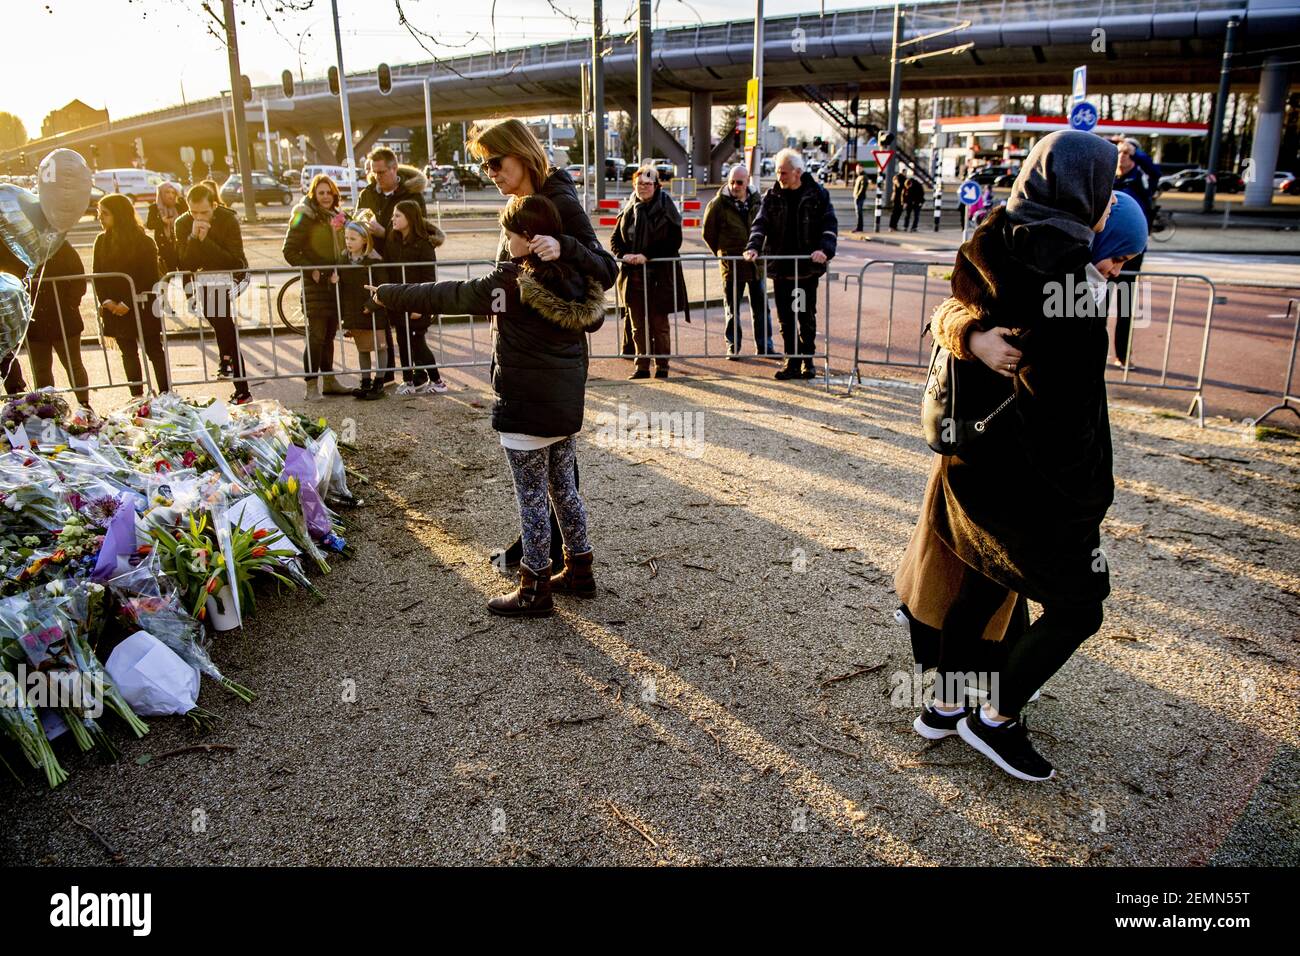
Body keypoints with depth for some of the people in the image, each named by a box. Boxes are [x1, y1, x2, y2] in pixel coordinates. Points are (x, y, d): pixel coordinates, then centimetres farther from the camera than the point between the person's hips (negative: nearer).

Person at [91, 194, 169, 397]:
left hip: (142, 307, -5)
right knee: (128, 353, 11)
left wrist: (127, 304, -16)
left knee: (155, 351, 2)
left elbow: (150, 277, -12)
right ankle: (137, 396, 18)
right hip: (114, 309, 5)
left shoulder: (143, 242, -9)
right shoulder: (102, 241, 7)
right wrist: (106, 301, -9)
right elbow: (97, 274, 7)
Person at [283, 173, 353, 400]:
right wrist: (311, 270, -15)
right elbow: (289, 251, -9)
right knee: (315, 336, -8)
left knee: (329, 334, 13)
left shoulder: (339, 216, 14)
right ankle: (312, 385, -5)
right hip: (315, 285, -6)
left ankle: (329, 381, 20)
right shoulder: (305, 217, -6)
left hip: (335, 284, 6)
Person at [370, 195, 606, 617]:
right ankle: (579, 571, 28)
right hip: (568, 407, 7)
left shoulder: (512, 283, -16)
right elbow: (594, 319, 21)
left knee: (531, 499, 2)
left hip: (526, 411, -7)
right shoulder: (576, 279, 2)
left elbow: (445, 296, -10)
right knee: (565, 489, 18)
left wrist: (388, 295, 1)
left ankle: (535, 590, 11)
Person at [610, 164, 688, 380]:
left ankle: (662, 366, 13)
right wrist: (624, 255, -9)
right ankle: (642, 366, 15)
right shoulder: (628, 209, 9)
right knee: (638, 325, 7)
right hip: (633, 275, 4)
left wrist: (647, 256, -15)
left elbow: (674, 241, -9)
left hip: (660, 275, -4)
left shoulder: (665, 208, -3)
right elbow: (615, 238, 12)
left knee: (659, 323, 3)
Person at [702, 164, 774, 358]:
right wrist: (722, 254, 5)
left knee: (761, 307, 9)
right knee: (732, 308, 7)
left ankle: (764, 346, 18)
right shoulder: (718, 204, -6)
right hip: (731, 264, -3)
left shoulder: (757, 200, 3)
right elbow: (708, 233, 3)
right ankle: (732, 347, 17)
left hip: (757, 262, 3)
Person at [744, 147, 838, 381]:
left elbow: (830, 225, -6)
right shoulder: (772, 197, 5)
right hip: (780, 267, 2)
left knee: (806, 317, 7)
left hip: (808, 267, -2)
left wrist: (824, 249, -24)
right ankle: (792, 361, 15)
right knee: (785, 318, 6)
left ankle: (807, 359, 20)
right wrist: (754, 246, -23)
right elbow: (761, 223, -4)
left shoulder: (817, 195, 0)